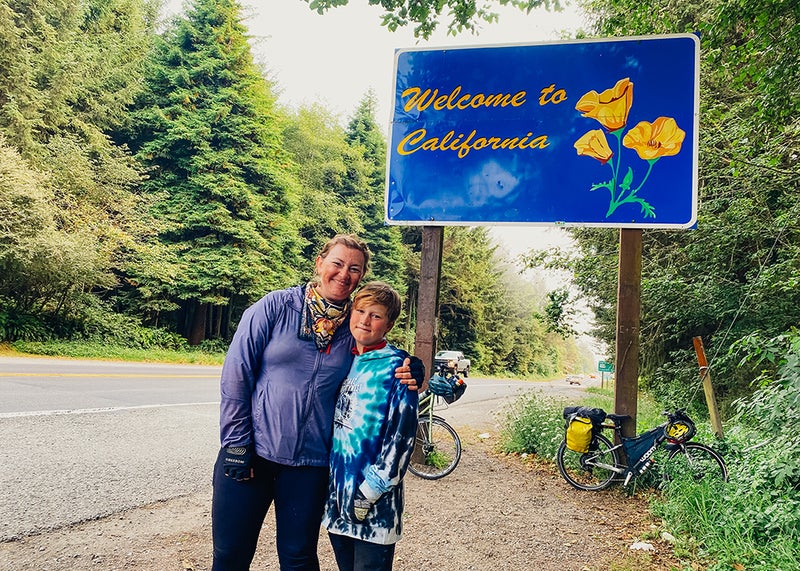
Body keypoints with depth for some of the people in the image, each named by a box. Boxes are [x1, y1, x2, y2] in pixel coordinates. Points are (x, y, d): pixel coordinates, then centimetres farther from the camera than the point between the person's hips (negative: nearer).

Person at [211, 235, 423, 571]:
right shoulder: (276, 306, -5)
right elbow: (236, 374, -5)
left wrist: (410, 376, -10)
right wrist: (237, 444, -8)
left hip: (310, 463, 2)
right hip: (251, 453, -1)